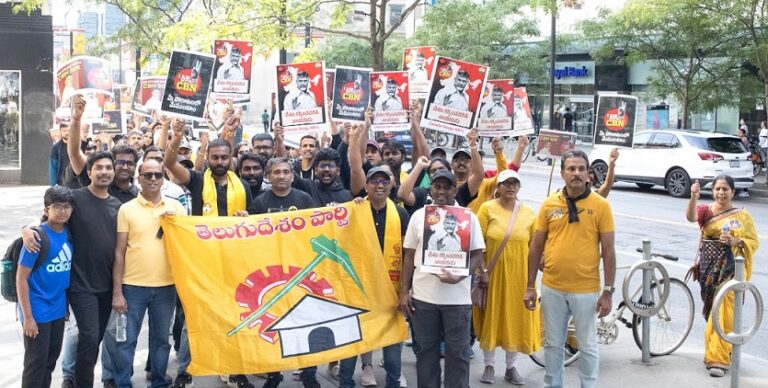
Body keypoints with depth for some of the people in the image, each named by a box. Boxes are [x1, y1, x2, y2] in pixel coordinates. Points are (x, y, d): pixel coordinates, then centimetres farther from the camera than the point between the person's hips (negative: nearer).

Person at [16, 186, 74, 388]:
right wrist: (27, 316, -17)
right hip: (37, 312, -6)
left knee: (51, 360, 18)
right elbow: (21, 278, -16)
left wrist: (65, 304, 13)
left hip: (58, 310, 6)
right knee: (36, 362, 4)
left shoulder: (68, 233, 0)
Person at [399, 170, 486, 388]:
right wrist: (404, 291, 3)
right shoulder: (418, 215, 6)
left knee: (457, 352, 6)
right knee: (425, 350, 11)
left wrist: (460, 276, -18)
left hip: (457, 297, -1)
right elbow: (409, 256, 8)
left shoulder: (468, 217, 1)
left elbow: (477, 255, -1)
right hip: (423, 296, 2)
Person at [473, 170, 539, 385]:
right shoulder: (487, 208, -4)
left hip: (518, 274, 2)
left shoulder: (528, 212, 4)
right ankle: (489, 365, 21)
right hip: (492, 273, -2)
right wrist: (482, 270, -10)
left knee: (516, 317, 8)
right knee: (491, 316, 7)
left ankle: (511, 367, 23)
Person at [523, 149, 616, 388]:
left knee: (587, 346, 9)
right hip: (552, 288, 2)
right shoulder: (549, 204, 1)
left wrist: (608, 291, -6)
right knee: (553, 345, 15)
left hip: (586, 290, -2)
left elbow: (608, 250, -4)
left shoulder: (600, 205, -5)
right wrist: (530, 286, 5)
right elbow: (536, 246, 6)